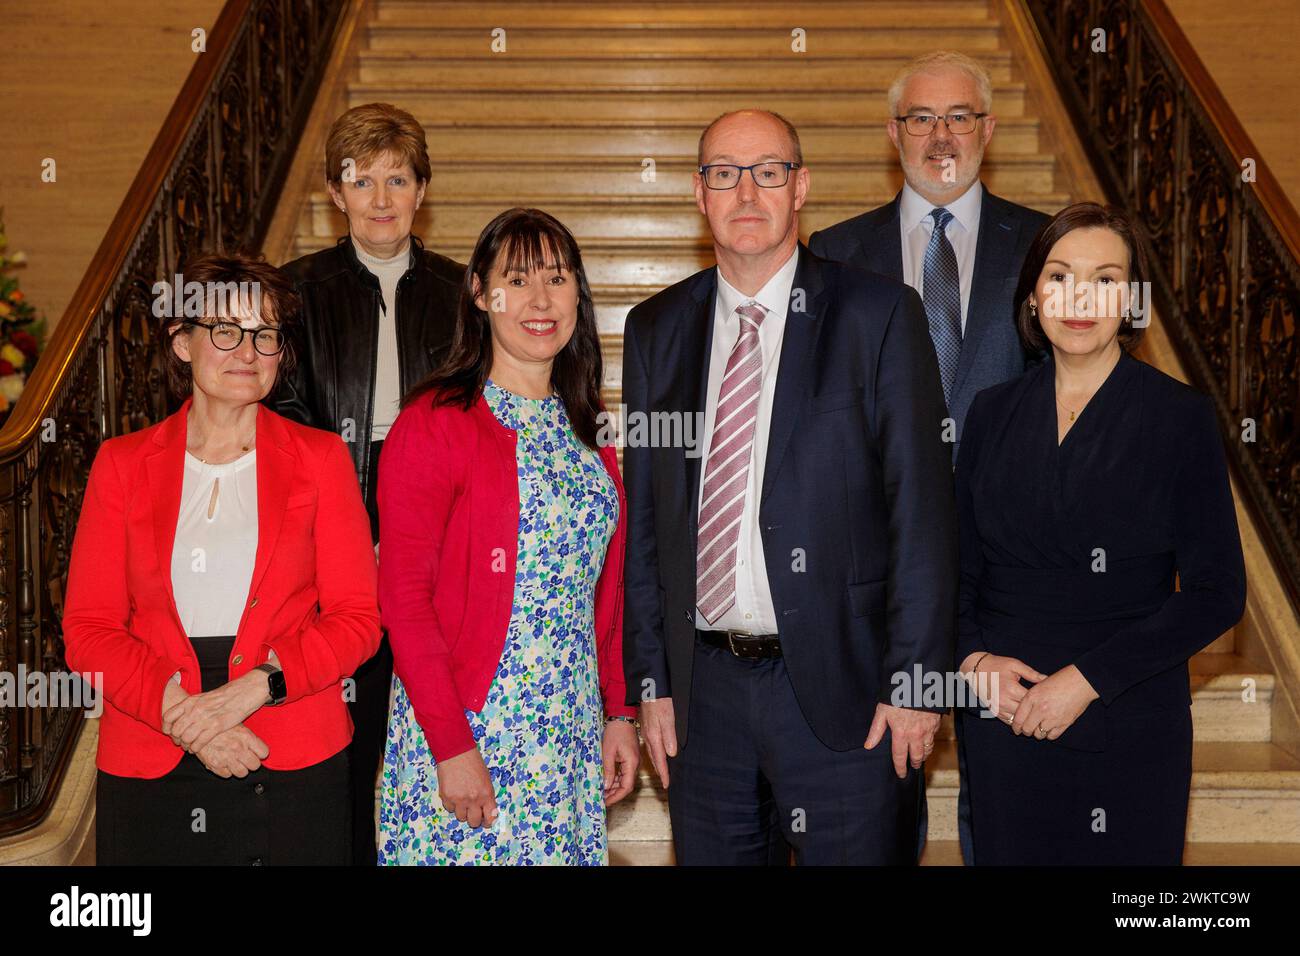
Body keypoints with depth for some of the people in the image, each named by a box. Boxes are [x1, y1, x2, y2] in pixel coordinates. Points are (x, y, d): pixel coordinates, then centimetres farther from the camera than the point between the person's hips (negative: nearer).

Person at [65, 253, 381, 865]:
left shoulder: (319, 458, 4)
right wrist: (176, 710, -13)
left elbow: (358, 618, -1)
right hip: (148, 765, 1)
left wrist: (257, 685, -15)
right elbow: (87, 628, 2)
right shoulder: (123, 463, 6)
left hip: (294, 765, 0)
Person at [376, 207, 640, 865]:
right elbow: (404, 599, -12)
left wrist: (616, 714, 9)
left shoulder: (585, 428, 10)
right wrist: (452, 748, -16)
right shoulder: (433, 424, -9)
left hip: (571, 736, 6)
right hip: (461, 735, -5)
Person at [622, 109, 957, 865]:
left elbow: (923, 505, -6)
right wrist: (651, 681, 6)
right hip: (704, 685, 3)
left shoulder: (879, 314, -3)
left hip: (841, 685, -3)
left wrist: (914, 681, -10)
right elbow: (643, 518, 9)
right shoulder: (655, 329, 8)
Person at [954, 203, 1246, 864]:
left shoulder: (1181, 418, -5)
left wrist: (1088, 679, -14)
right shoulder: (993, 413, 5)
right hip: (1001, 726, 3)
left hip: (1127, 731, -2)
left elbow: (1217, 593, -8)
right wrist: (973, 658, -7)